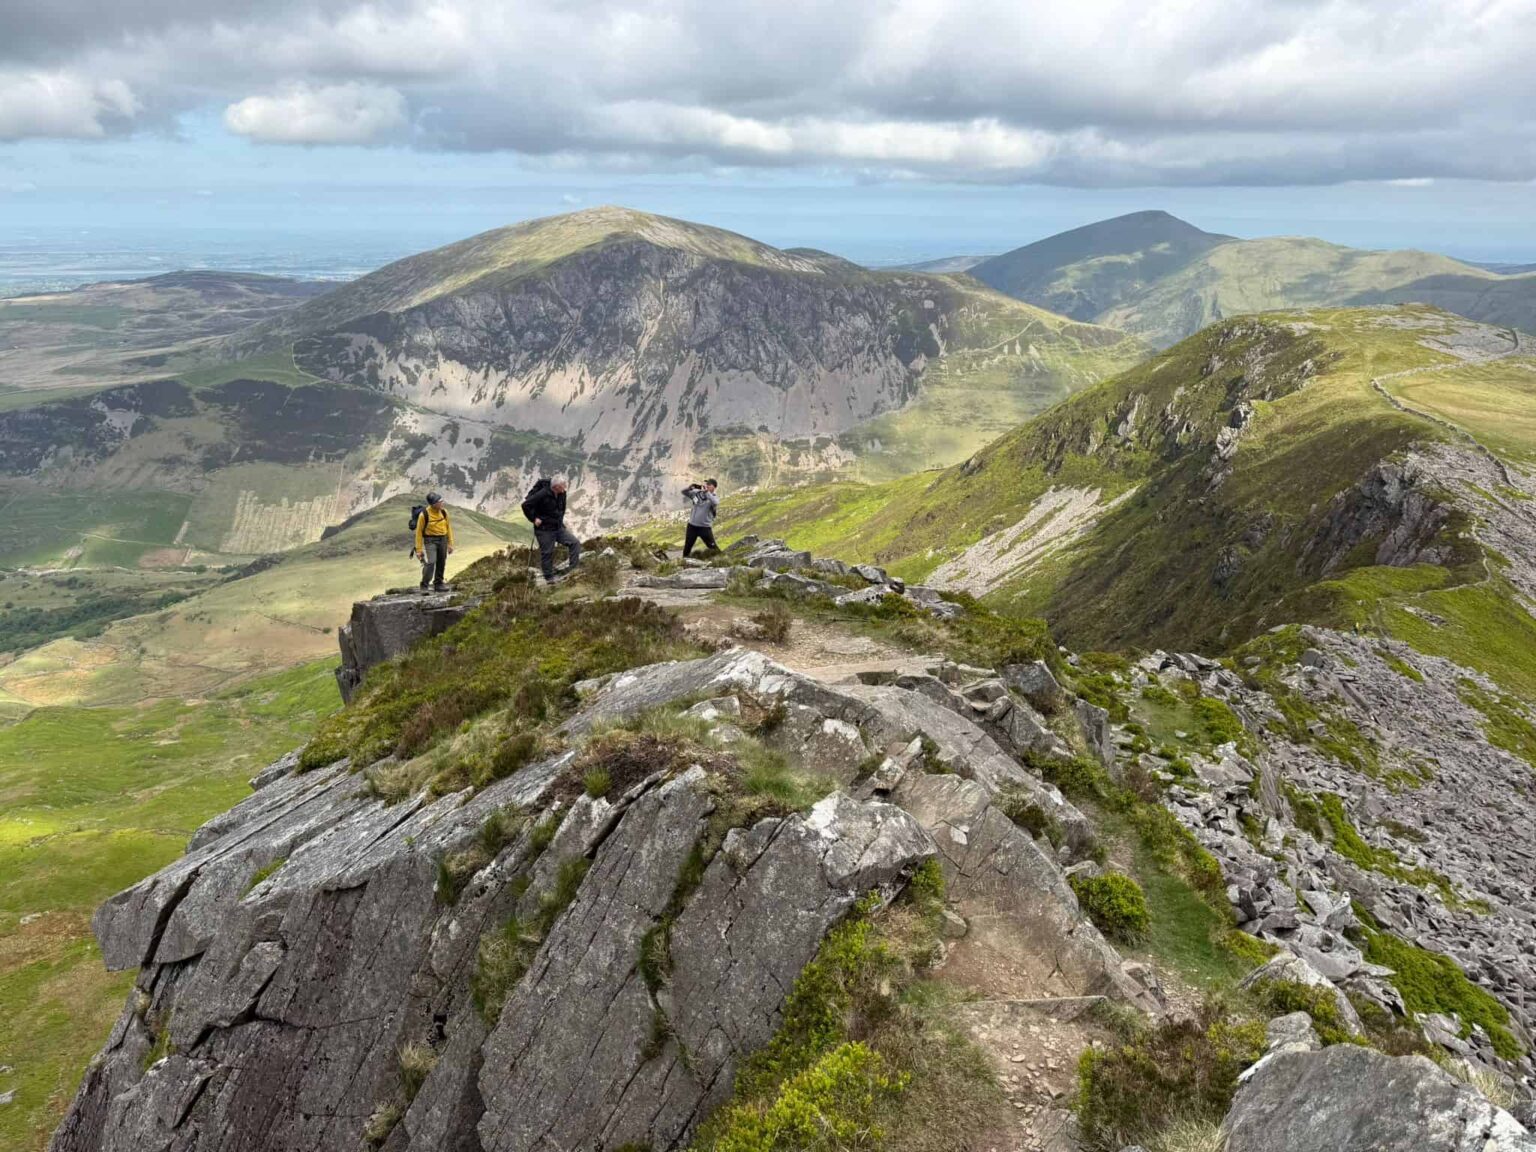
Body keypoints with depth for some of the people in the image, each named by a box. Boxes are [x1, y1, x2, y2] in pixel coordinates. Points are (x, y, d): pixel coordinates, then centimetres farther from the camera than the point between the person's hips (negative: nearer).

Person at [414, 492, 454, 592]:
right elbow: (419, 531, -9)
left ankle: (438, 584, 22)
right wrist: (419, 549, -10)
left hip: (442, 540, 5)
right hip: (430, 540, -5)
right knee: (430, 563, -16)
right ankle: (424, 586, -7)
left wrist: (450, 544, 9)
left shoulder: (444, 512, 0)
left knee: (441, 563, 9)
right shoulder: (424, 514, -14)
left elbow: (448, 527, 10)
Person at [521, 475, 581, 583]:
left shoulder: (562, 494, 1)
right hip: (544, 529, -7)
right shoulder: (543, 494, -22)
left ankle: (573, 568, -1)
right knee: (547, 553, 1)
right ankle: (549, 578, 12)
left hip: (559, 527, 7)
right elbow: (526, 505, -20)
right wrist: (534, 519, -15)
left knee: (575, 543, -5)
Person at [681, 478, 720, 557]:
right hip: (692, 525, 4)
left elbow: (714, 503, -31)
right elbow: (684, 492, 3)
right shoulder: (697, 493, 3)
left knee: (713, 547, 1)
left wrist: (706, 491, -30)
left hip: (705, 527, -4)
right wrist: (690, 487, -16)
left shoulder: (714, 498, -6)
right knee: (687, 547, 16)